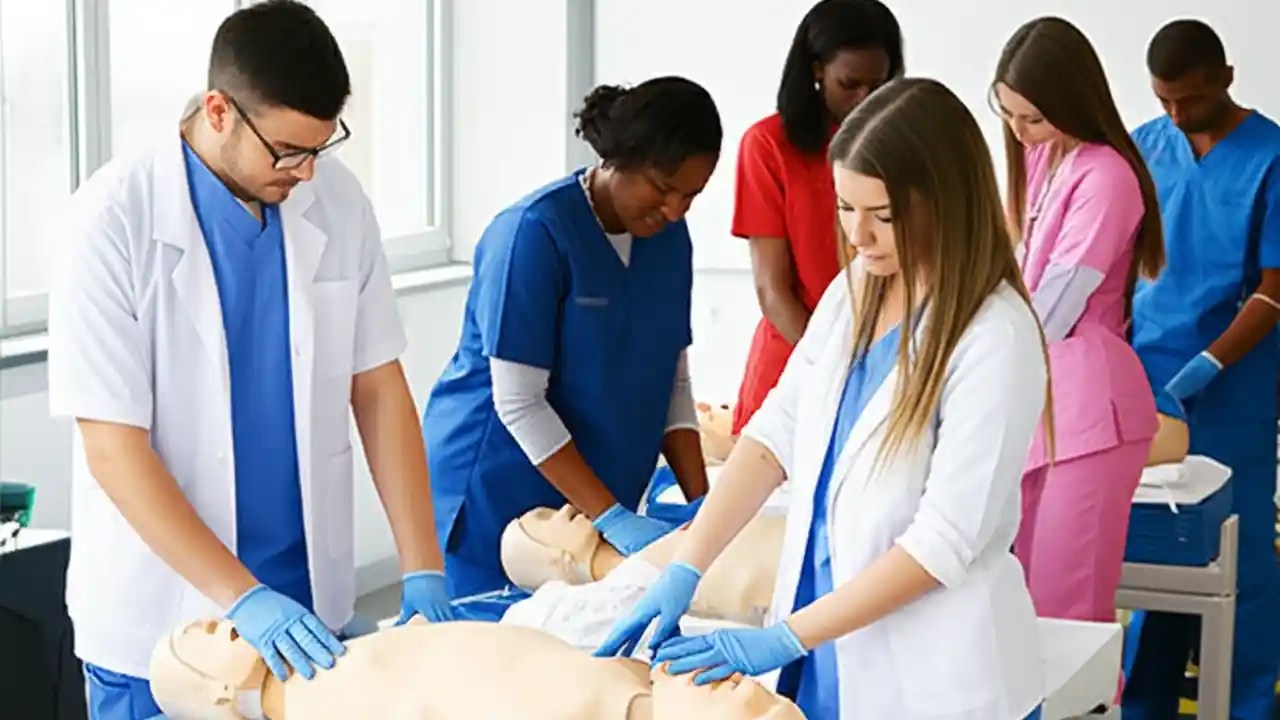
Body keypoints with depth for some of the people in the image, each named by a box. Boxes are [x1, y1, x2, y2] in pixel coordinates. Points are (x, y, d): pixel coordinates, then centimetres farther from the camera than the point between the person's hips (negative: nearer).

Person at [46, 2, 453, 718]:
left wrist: (423, 573, -5)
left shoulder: (337, 200, -3)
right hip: (161, 613, -3)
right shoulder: (117, 219, -15)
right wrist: (242, 598, -23)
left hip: (309, 595, 4)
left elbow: (378, 387, 2)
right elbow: (112, 447, -16)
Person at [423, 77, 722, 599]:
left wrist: (701, 505, -5)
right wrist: (613, 517, -23)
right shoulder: (533, 232, -19)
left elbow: (673, 380, 7)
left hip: (598, 509, 6)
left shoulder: (669, 236, 1)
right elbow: (518, 403, -20)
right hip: (494, 493, -6)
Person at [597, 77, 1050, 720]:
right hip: (824, 654, 6)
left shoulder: (995, 338, -19)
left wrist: (783, 639, -19)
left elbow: (944, 540, -20)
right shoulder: (855, 289, 3)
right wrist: (684, 569, -7)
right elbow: (776, 430, 3)